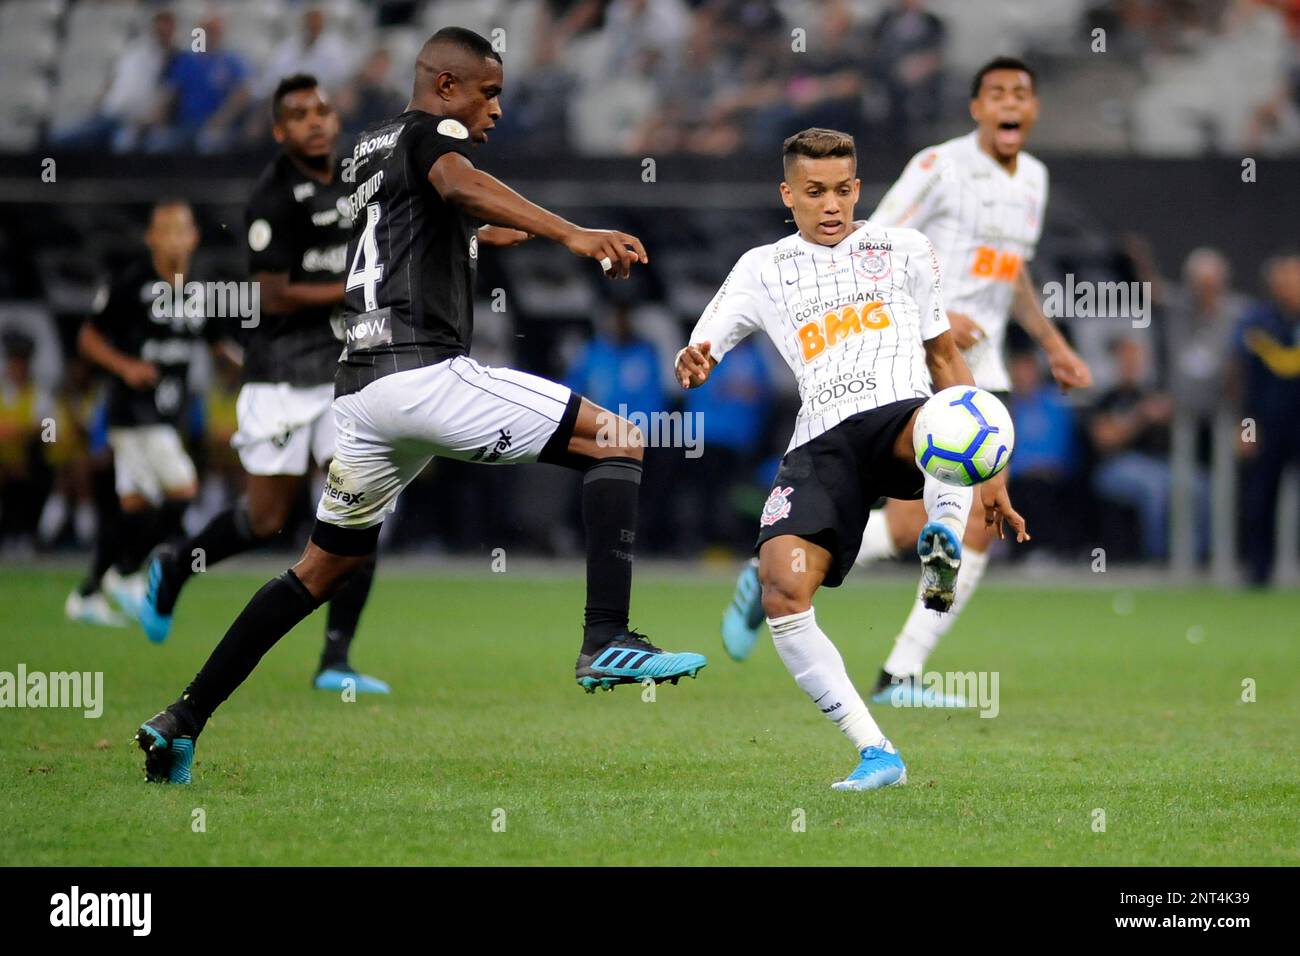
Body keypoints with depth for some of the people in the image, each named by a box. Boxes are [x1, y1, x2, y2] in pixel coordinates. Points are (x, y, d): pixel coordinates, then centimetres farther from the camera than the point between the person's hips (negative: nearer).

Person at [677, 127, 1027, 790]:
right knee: (782, 592, -23)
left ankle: (944, 541, -66)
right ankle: (876, 754, -19)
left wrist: (989, 471, 21)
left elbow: (945, 359, 25)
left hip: (898, 414, -1)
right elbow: (696, 354, 15)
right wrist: (691, 364, -12)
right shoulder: (764, 269, 22)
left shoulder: (903, 250, 21)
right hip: (821, 443, 1)